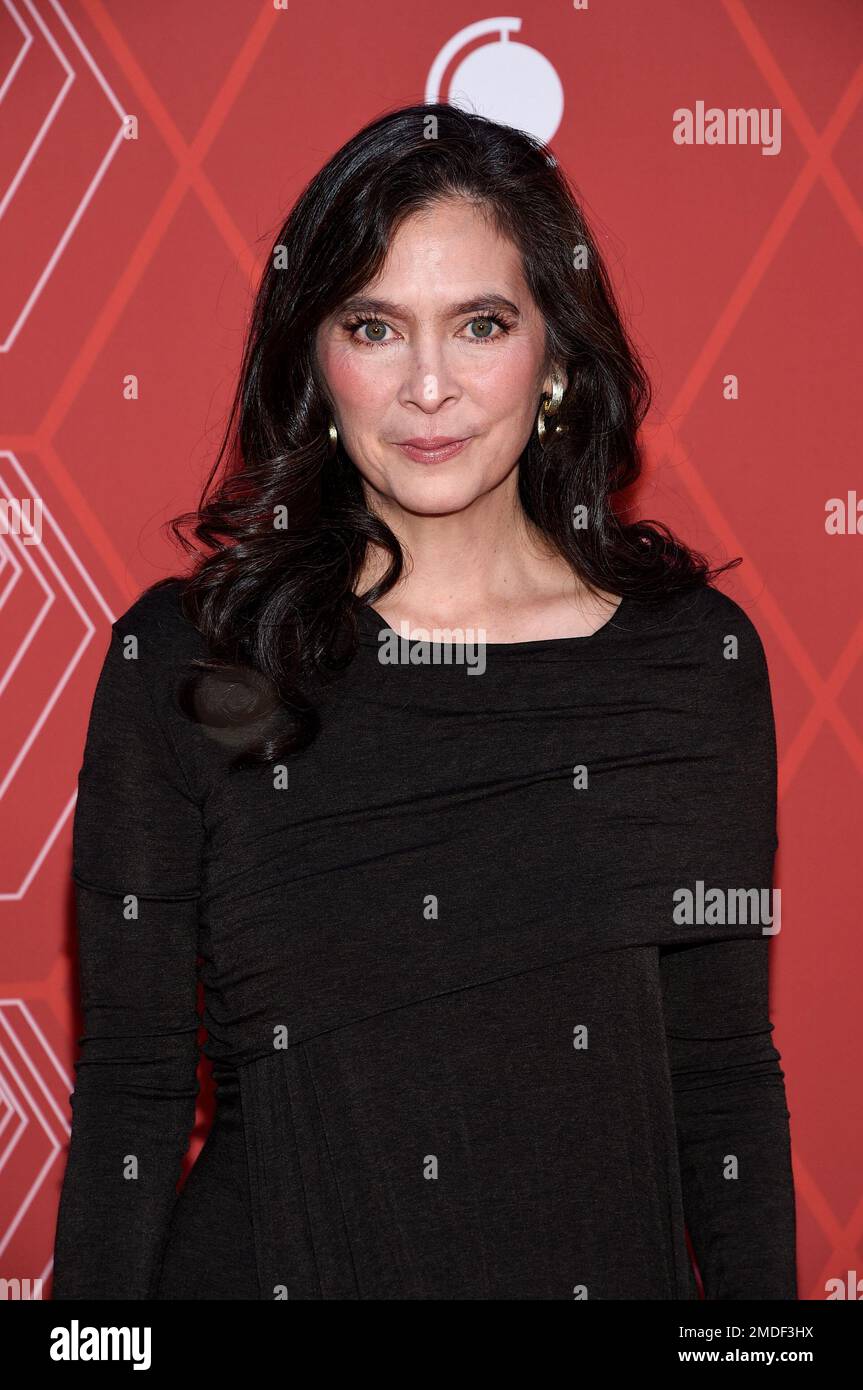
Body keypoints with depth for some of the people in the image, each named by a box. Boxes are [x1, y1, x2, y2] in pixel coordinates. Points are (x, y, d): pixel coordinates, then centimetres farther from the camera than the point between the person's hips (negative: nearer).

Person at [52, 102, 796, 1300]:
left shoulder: (695, 655, -4)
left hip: (601, 1262, 1)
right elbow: (132, 1082, -5)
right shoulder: (179, 657, -8)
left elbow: (724, 1075, 0)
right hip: (264, 1257, -1)